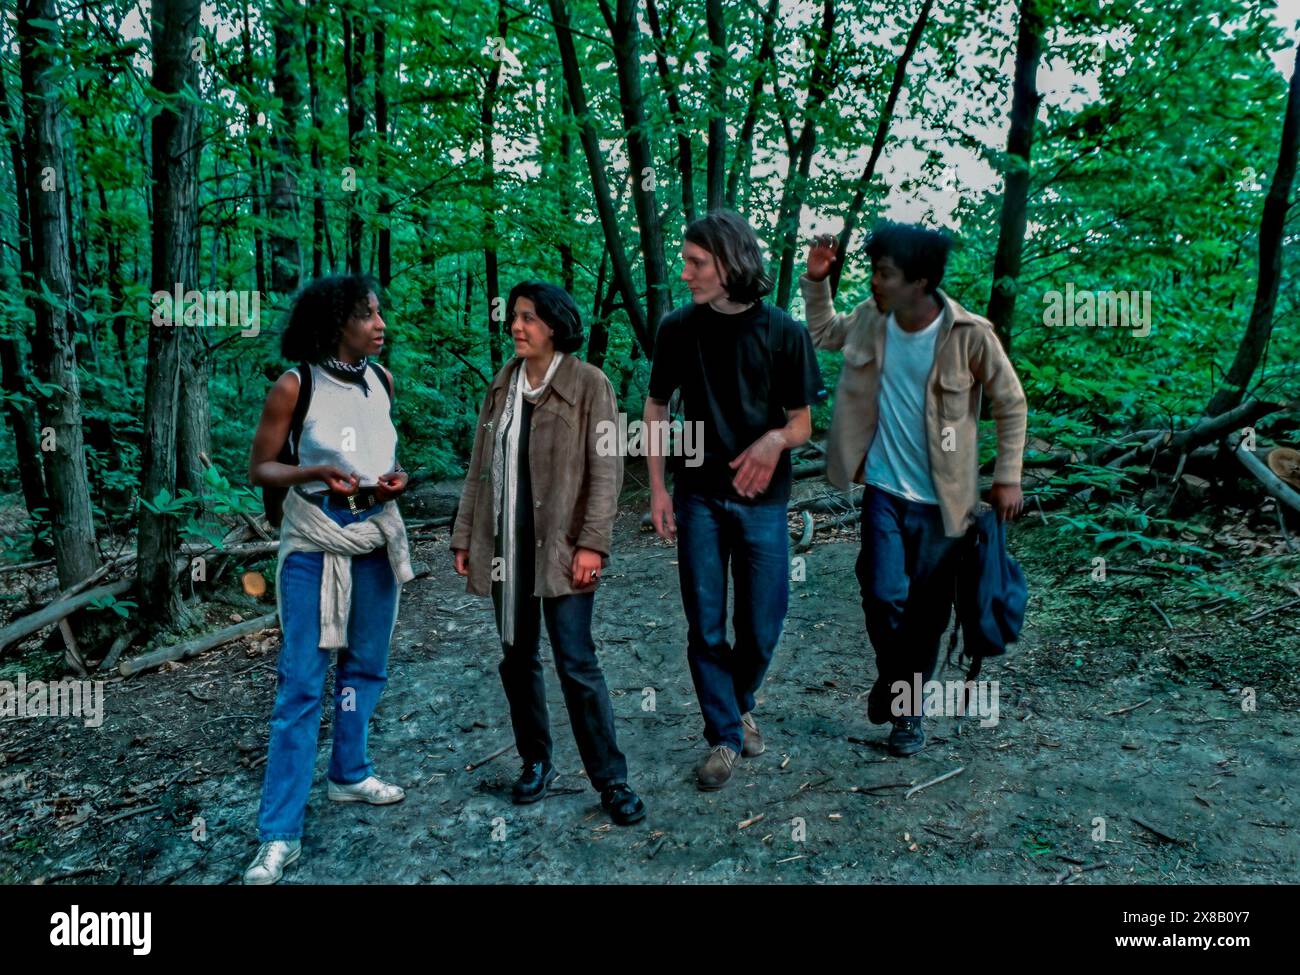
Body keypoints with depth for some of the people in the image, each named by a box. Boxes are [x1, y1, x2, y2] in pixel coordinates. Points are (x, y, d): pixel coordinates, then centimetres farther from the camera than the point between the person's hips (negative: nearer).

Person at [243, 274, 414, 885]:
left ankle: (348, 774, 36)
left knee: (365, 665, 15)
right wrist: (315, 473, -22)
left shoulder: (382, 379, 3)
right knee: (302, 681, -5)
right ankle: (279, 833, 2)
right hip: (316, 539, -5)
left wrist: (395, 479, -3)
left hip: (376, 533, 5)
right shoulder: (295, 386, -11)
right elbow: (259, 469, -6)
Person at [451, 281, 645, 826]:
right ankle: (536, 763, 29)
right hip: (506, 546, 6)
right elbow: (480, 467, 13)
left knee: (576, 663, -6)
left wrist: (592, 543, -17)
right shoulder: (502, 387, 11)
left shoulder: (589, 384, -5)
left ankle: (611, 780, 6)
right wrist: (465, 537, 10)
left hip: (562, 546, -5)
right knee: (517, 659, 12)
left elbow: (606, 470, -10)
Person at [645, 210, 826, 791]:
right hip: (698, 497, 1)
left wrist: (774, 440, -24)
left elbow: (802, 422, 0)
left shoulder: (784, 334, -7)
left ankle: (739, 704, 36)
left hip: (762, 501, -1)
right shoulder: (678, 329, -2)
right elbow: (656, 407, 8)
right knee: (706, 628, 4)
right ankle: (725, 735, 21)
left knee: (762, 628, 7)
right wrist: (657, 489, 1)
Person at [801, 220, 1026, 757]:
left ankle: (908, 707, 30)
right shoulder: (870, 318, -4)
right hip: (884, 490, 2)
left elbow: (1011, 405, -2)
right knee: (885, 596, -10)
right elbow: (823, 333, 18)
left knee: (928, 612, 8)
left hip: (941, 499, -2)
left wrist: (1007, 477, -3)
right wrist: (816, 280, 3)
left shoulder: (970, 336, -14)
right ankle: (892, 680, 21)